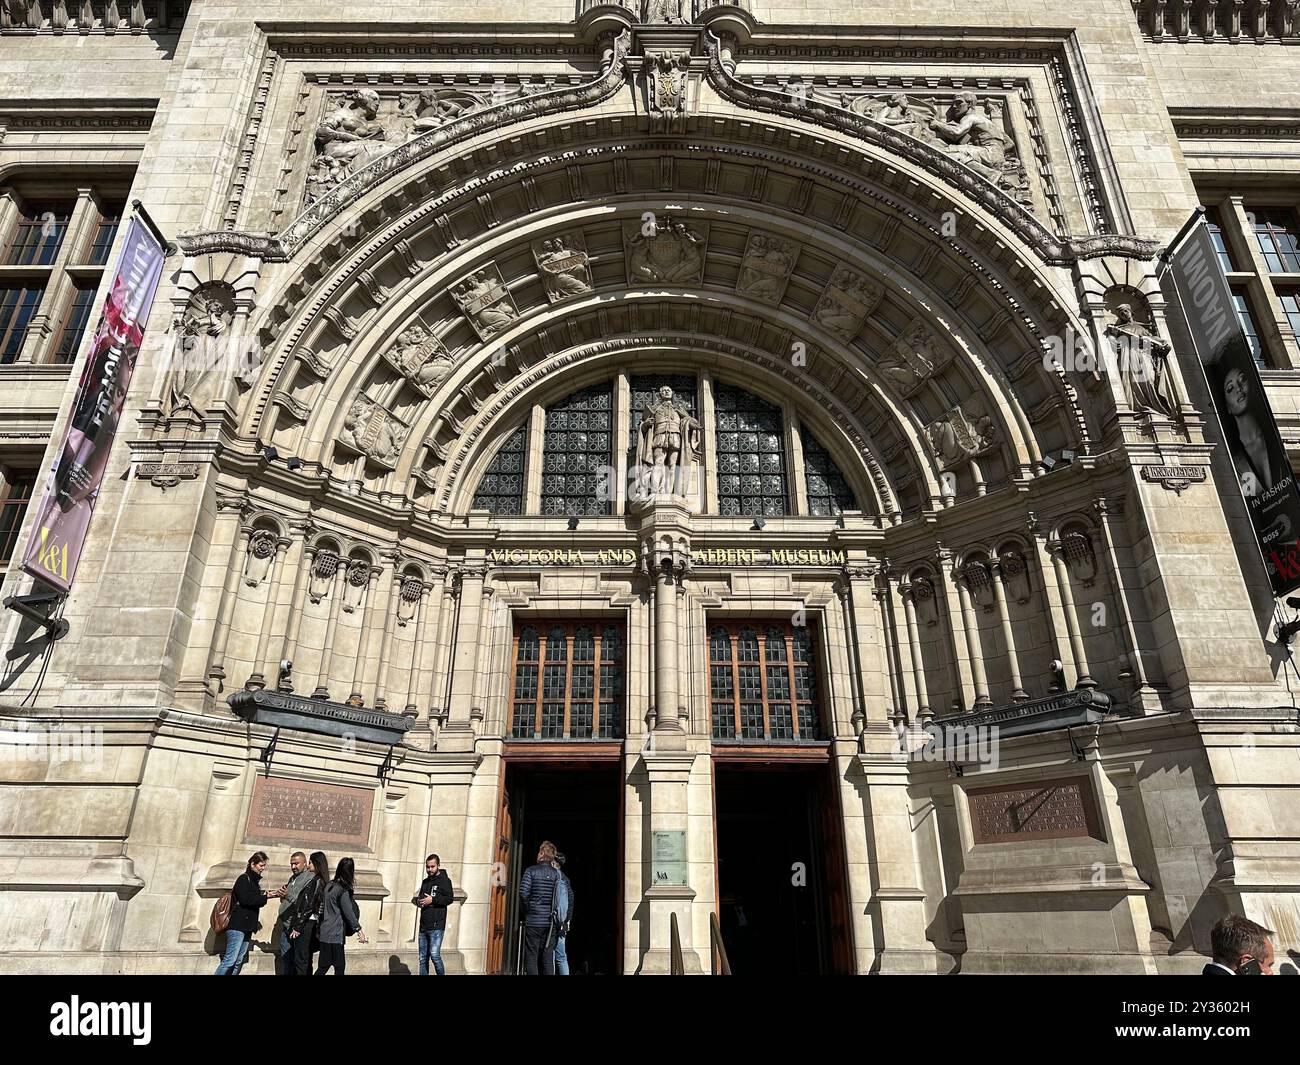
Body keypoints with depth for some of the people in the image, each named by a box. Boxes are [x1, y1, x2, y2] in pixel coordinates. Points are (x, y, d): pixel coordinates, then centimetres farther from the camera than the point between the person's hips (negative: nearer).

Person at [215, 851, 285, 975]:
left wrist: (273, 894, 5)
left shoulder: (254, 881, 18)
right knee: (230, 960, -13)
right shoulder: (243, 879, -6)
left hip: (247, 927, 8)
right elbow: (246, 899, -17)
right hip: (237, 926, -8)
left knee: (239, 961, 4)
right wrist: (267, 895, -14)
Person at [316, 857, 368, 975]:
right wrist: (359, 930, -8)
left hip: (325, 933, 8)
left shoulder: (330, 886, 10)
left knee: (323, 967, 11)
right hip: (335, 934, -8)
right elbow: (348, 912, -14)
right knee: (339, 967, 1)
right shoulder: (343, 890, -14)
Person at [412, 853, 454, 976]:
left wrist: (432, 900, -20)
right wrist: (418, 900, 4)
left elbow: (449, 899, -11)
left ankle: (441, 974, -4)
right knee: (423, 958, 7)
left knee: (434, 954, -16)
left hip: (436, 925, -7)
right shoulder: (425, 881, 19)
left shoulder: (444, 880, -1)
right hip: (424, 925, 7)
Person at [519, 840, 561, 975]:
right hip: (550, 922, 3)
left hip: (533, 921, -2)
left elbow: (523, 892, -12)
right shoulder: (556, 873, 4)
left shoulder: (531, 870, -3)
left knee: (531, 957, 3)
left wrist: (527, 909, 3)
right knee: (548, 958, 8)